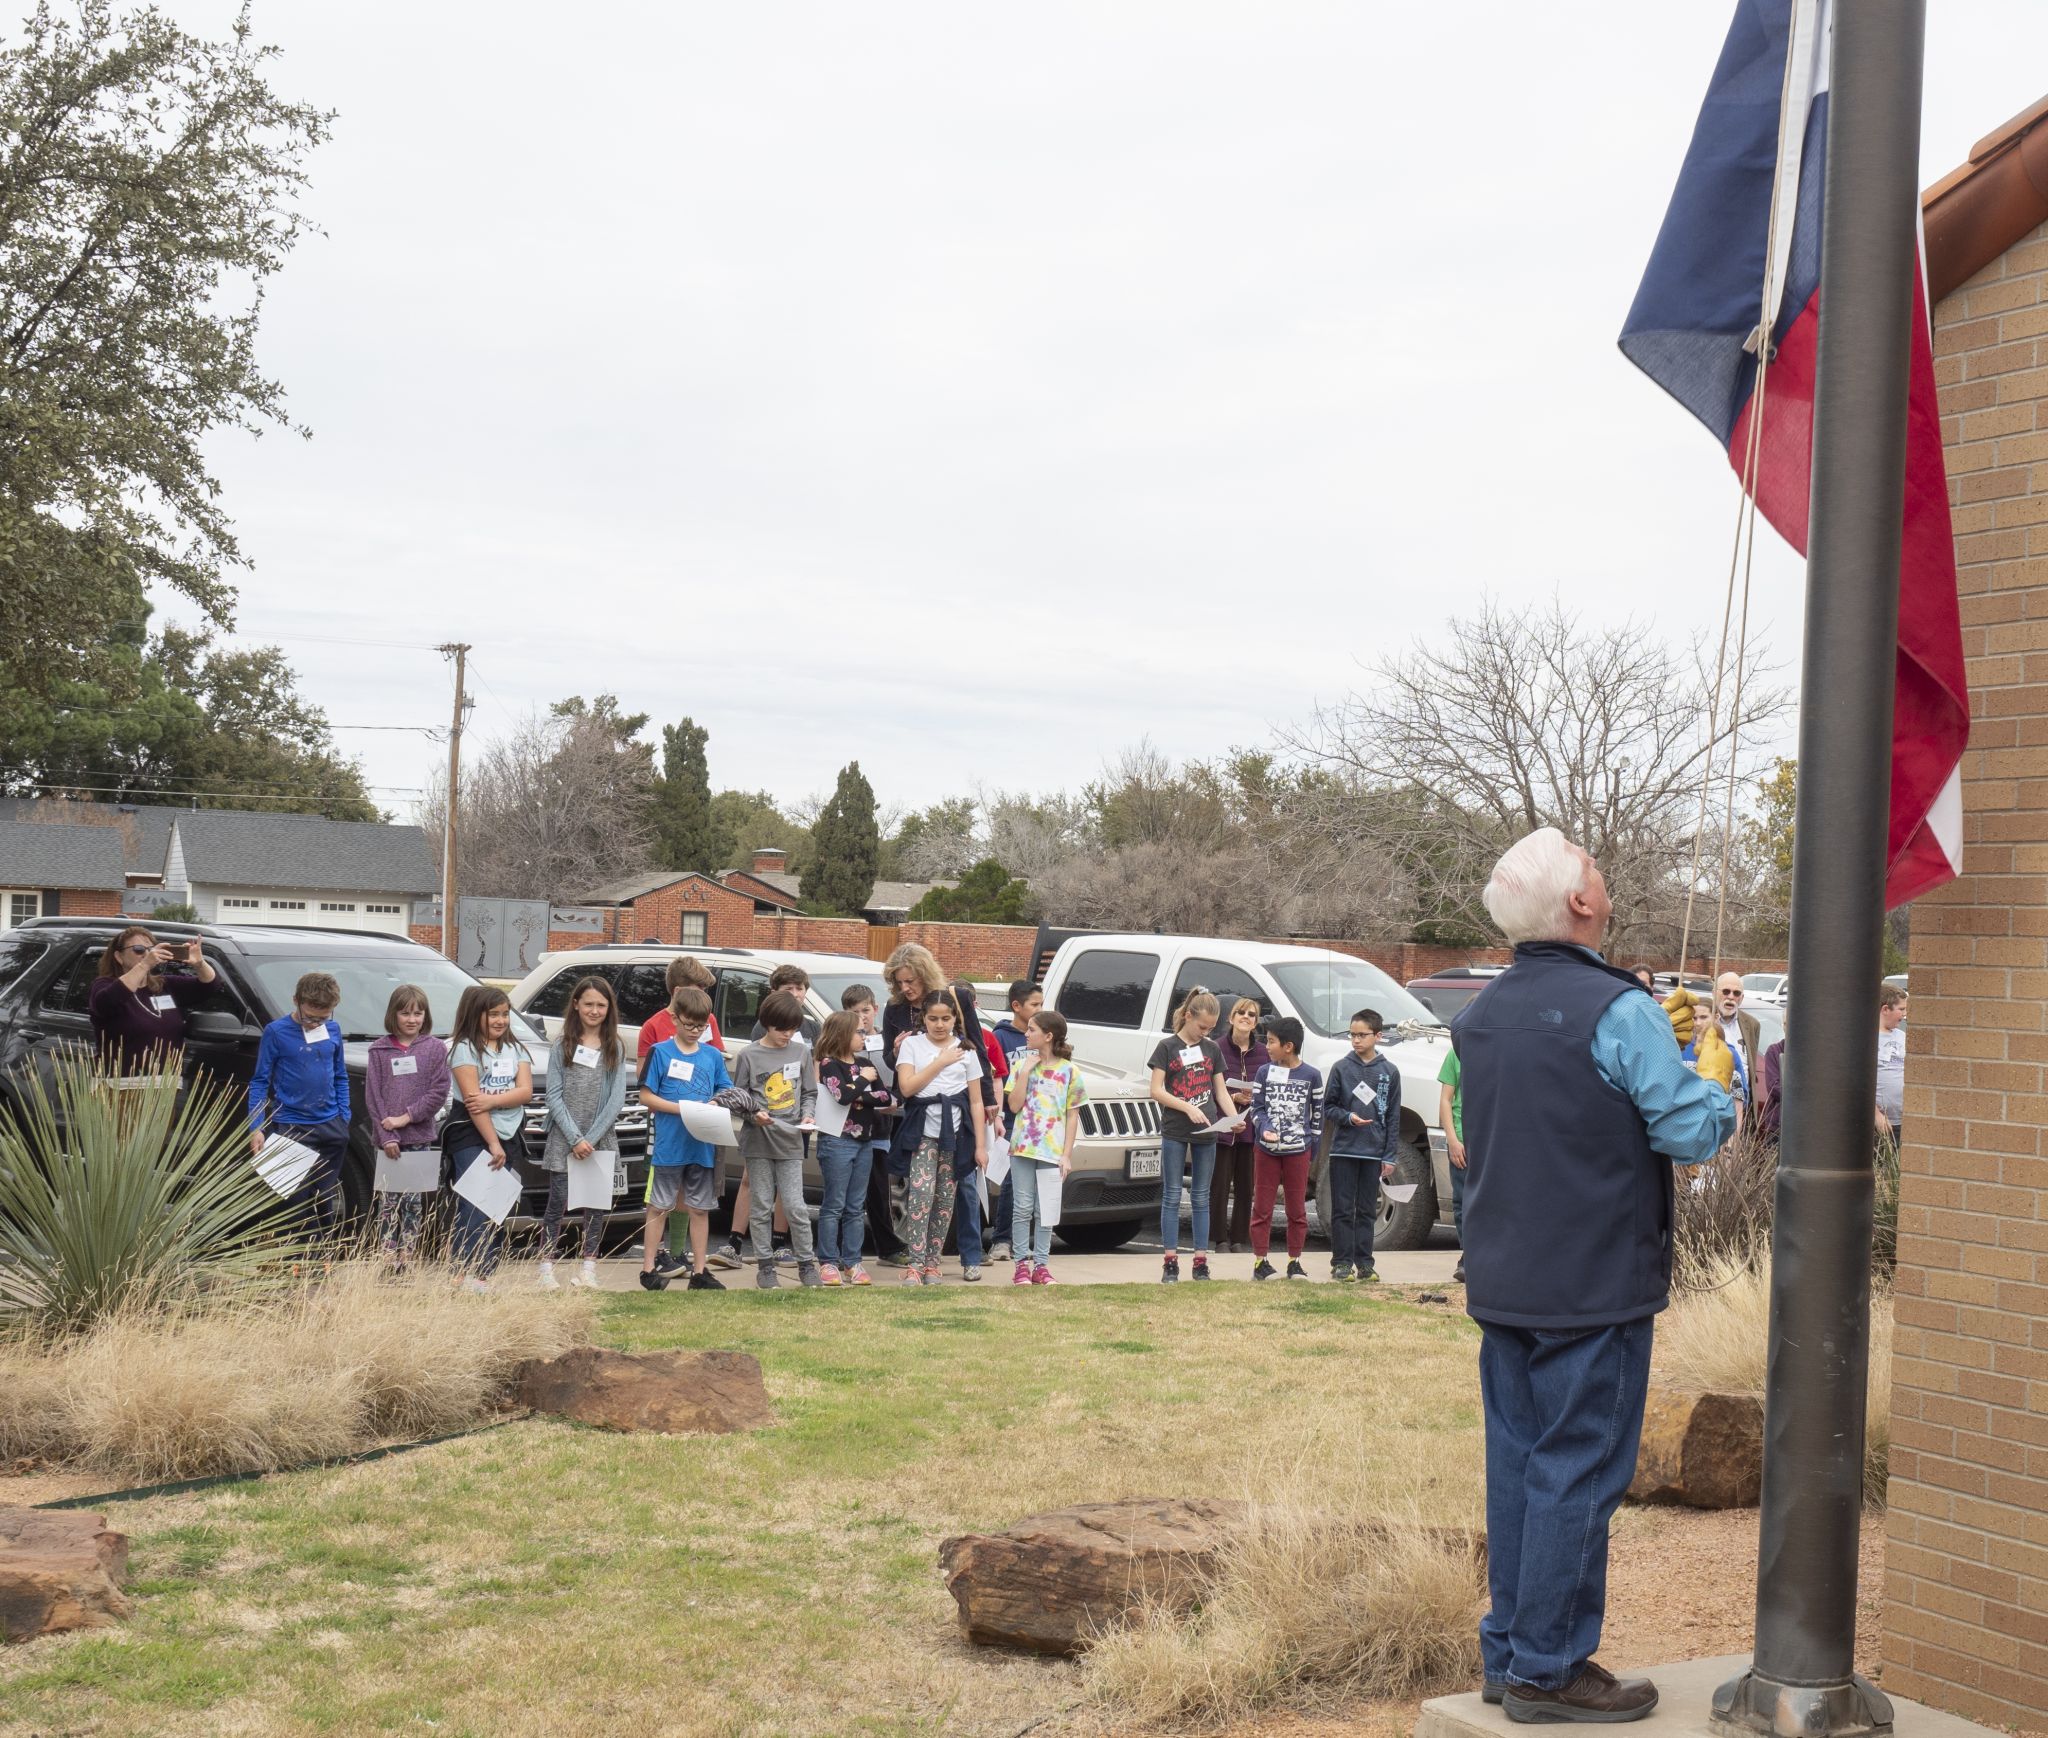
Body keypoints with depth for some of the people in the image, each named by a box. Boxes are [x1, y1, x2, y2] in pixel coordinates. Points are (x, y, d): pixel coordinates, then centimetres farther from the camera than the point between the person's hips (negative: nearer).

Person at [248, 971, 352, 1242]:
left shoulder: (332, 1030, 6)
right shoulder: (276, 1032, -6)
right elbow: (259, 1082, -4)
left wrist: (344, 1117, 8)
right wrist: (256, 1128, -11)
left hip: (331, 1128, 4)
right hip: (291, 1128, -4)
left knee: (328, 1202, 8)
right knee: (297, 1202, -4)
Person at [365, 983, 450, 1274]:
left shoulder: (435, 1048, 5)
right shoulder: (379, 1050, 6)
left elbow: (439, 1091, -3)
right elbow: (372, 1095, 1)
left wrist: (406, 1117, -11)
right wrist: (386, 1137, -8)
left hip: (420, 1138, 0)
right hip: (387, 1141, 0)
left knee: (414, 1204, 2)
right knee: (388, 1204, -1)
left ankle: (407, 1261, 6)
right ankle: (387, 1263, 1)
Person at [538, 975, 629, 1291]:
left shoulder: (615, 1049, 5)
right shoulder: (563, 1046, 3)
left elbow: (617, 1100, -2)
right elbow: (554, 1096, -3)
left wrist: (591, 1138, -10)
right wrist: (575, 1138, -11)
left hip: (601, 1142, 1)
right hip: (563, 1142, -1)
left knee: (596, 1206, 4)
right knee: (557, 1204, -2)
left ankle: (589, 1268, 11)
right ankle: (546, 1269, 2)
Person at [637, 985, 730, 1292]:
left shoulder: (713, 1056, 8)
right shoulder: (661, 1052, -3)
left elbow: (727, 1093, 13)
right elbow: (646, 1096, -5)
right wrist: (681, 1108, -16)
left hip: (703, 1145, 4)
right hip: (668, 1144, -4)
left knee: (700, 1209, 9)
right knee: (659, 1207, 3)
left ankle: (700, 1271, 15)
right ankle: (649, 1268, 10)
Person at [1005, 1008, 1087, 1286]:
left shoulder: (1069, 1071, 1)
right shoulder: (1021, 1065, 7)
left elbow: (1072, 1116, 2)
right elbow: (1014, 1105, -2)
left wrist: (1066, 1154, -4)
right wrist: (1025, 1072, -9)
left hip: (1052, 1151, -1)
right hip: (1022, 1147, 1)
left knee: (1044, 1211, 1)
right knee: (1023, 1208, 1)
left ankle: (1041, 1265, 6)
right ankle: (1022, 1263, 6)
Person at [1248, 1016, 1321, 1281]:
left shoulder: (1311, 1075, 0)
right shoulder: (1264, 1073, 2)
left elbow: (1318, 1112, 6)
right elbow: (1256, 1108, 3)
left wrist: (1313, 1145, 3)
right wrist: (1265, 1128, -17)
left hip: (1298, 1150, -1)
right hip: (1266, 1150, 1)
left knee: (1297, 1210, 6)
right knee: (1262, 1208, 3)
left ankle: (1294, 1261, 15)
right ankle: (1261, 1261, 9)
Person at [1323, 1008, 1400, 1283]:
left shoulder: (1389, 1072, 4)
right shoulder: (1342, 1068, 1)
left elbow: (1393, 1117, 6)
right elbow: (1328, 1107, 6)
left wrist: (1390, 1155, 1)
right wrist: (1348, 1117, -14)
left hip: (1373, 1152, 1)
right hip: (1343, 1149, -1)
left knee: (1366, 1211, 8)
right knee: (1343, 1210, 1)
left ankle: (1364, 1262, 14)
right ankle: (1342, 1262, 6)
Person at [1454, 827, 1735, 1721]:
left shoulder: (1481, 1012, 8)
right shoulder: (1617, 1012, -17)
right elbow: (1692, 1134, -15)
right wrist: (1714, 1071, 4)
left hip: (1502, 1285, 8)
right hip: (1592, 1289, -8)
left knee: (1516, 1464, 15)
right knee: (1577, 1474, 0)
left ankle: (1506, 1651, 23)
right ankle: (1547, 1669, 6)